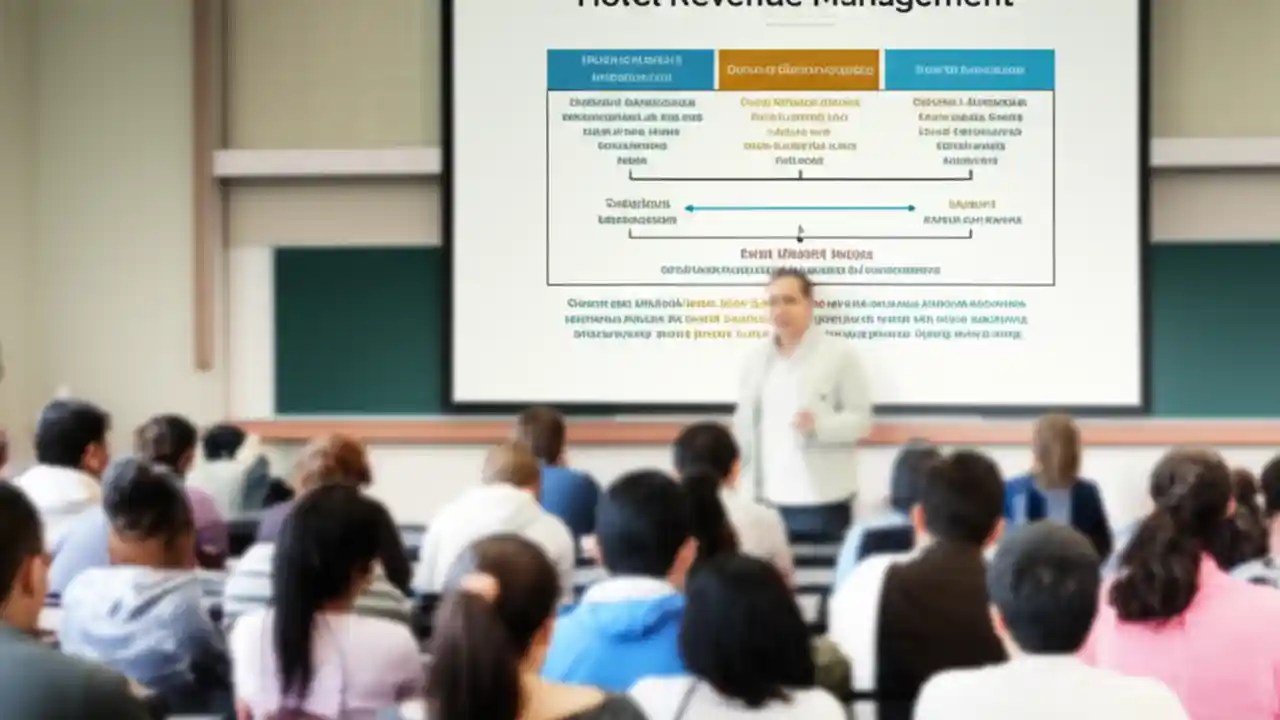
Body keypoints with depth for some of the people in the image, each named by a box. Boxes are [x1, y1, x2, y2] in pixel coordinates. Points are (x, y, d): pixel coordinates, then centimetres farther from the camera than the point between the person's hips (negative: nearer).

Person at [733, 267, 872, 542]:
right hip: (771, 498, 4)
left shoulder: (839, 353, -3)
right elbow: (744, 426, 13)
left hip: (825, 499, -3)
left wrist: (819, 425, -19)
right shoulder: (757, 359, 9)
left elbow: (861, 419, -2)